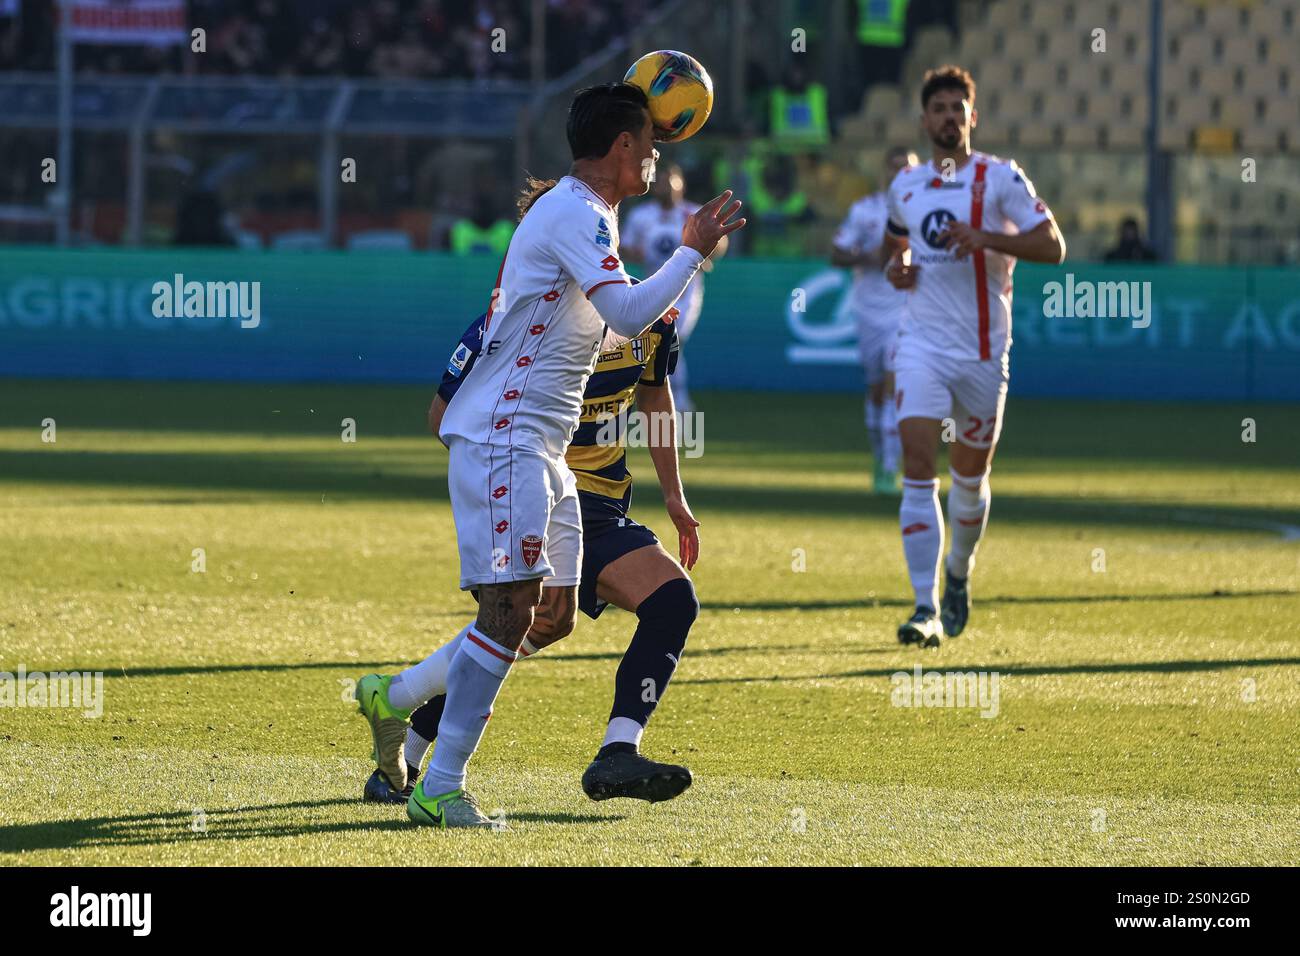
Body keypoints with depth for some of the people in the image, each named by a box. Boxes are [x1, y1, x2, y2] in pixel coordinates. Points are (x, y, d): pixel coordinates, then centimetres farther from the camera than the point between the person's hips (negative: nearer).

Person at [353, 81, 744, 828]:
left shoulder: (579, 213, 19)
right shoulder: (575, 215, -14)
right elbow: (629, 313, -24)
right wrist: (694, 252, -15)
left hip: (543, 447, 11)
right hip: (503, 435, -11)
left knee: (553, 613, 11)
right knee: (512, 605, -15)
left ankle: (394, 697, 21)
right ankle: (442, 789, -14)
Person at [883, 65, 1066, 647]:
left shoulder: (1000, 179, -3)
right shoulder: (906, 186, 10)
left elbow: (1052, 246, -8)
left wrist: (987, 238, -21)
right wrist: (897, 268, 4)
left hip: (983, 348, -2)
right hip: (922, 343, 2)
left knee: (970, 477, 10)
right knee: (917, 468, -14)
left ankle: (958, 576, 38)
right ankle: (926, 608, -17)